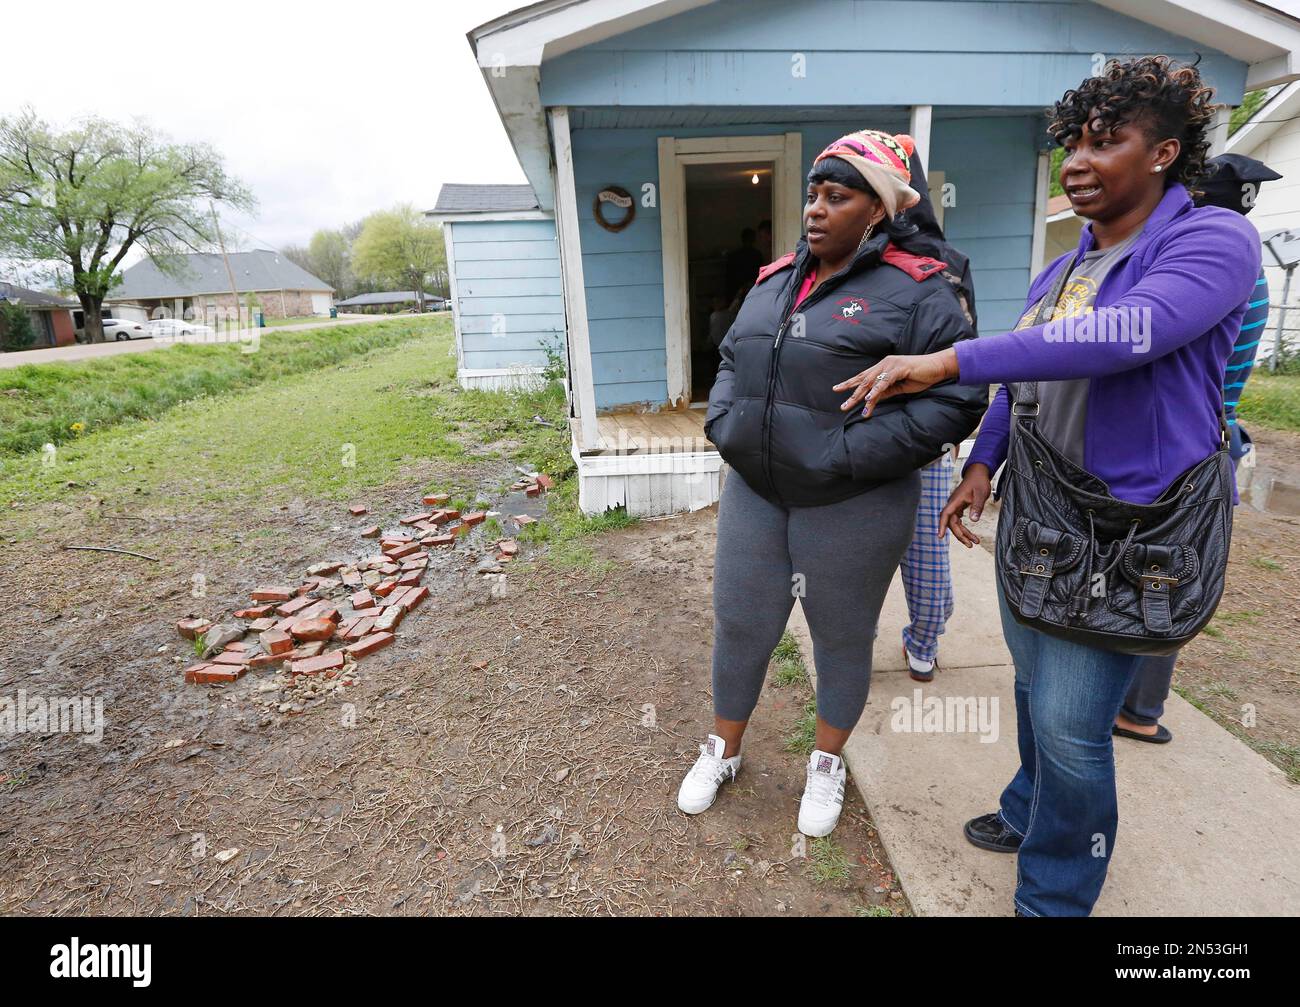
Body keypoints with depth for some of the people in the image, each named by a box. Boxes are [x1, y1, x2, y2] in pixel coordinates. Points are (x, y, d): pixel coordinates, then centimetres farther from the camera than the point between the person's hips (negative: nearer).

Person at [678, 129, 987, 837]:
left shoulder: (915, 290, -8)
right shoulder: (775, 281, 10)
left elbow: (957, 398, -14)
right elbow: (730, 362, 18)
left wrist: (849, 453, -22)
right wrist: (724, 422, -2)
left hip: (852, 508, -4)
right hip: (754, 492, 5)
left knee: (842, 637, 14)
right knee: (738, 625, 13)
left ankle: (827, 765, 41)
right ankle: (723, 750, 39)